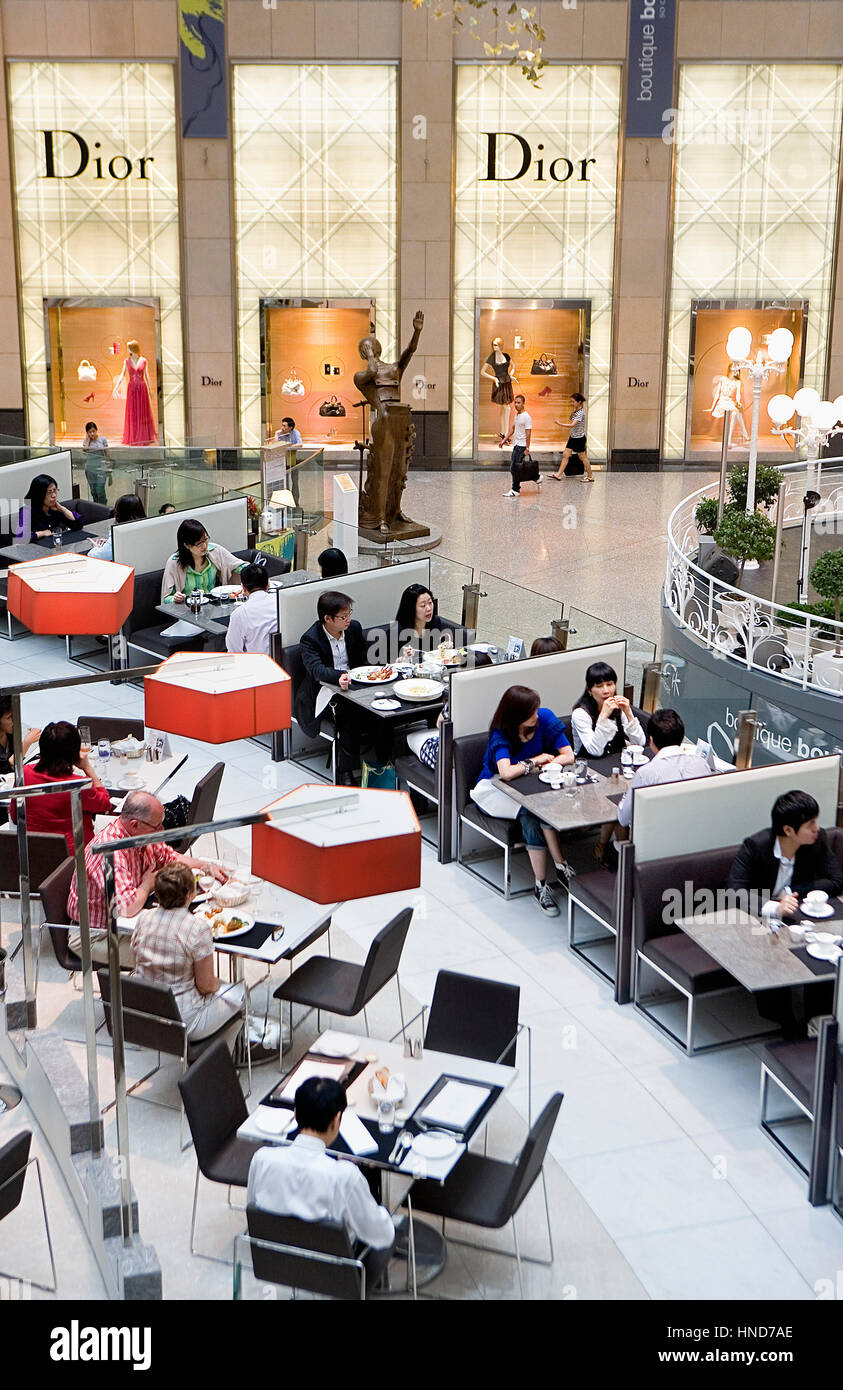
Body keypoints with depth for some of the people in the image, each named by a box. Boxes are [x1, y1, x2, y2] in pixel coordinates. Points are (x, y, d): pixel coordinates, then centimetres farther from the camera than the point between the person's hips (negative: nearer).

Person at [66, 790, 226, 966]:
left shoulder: (141, 836, -4)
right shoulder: (110, 852, -32)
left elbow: (169, 857, 17)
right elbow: (127, 908, -39)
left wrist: (206, 867, 3)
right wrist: (148, 884, -18)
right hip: (96, 936, -9)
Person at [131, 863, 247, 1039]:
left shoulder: (143, 917, -6)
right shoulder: (199, 928, -23)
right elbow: (206, 986, -15)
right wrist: (216, 983, 9)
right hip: (182, 1020, -6)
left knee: (219, 985, 29)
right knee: (240, 990, 18)